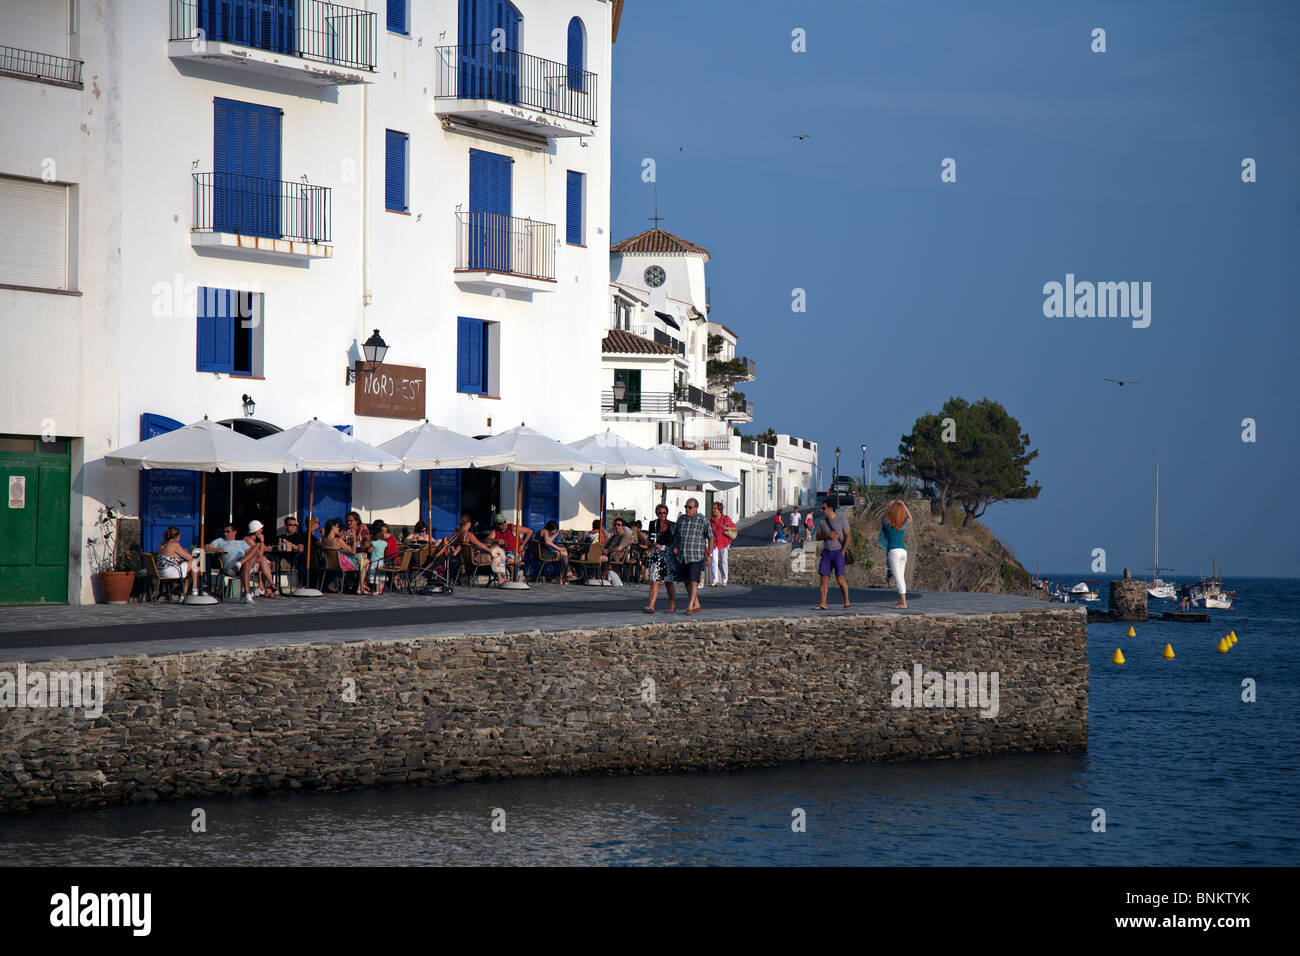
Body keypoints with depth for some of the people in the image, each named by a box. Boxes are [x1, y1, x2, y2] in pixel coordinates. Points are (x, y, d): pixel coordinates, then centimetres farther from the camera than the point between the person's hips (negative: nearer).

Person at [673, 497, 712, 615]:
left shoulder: (703, 520, -4)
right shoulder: (681, 519, 10)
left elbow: (710, 538, -2)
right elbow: (676, 536, 16)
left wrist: (709, 554, -7)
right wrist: (675, 549, 6)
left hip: (696, 557, -5)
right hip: (682, 556, 5)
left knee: (693, 581, -11)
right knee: (687, 582, 8)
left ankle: (690, 607, -14)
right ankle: (697, 606, 19)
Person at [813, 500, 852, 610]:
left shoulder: (842, 520, 0)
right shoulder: (821, 521, 12)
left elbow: (848, 537, -4)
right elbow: (818, 537, 11)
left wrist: (842, 552, -11)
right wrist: (827, 535, -10)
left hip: (838, 551, -4)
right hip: (826, 551, 4)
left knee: (839, 578, -12)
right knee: (824, 577, -4)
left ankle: (847, 601, 2)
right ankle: (823, 604, -3)